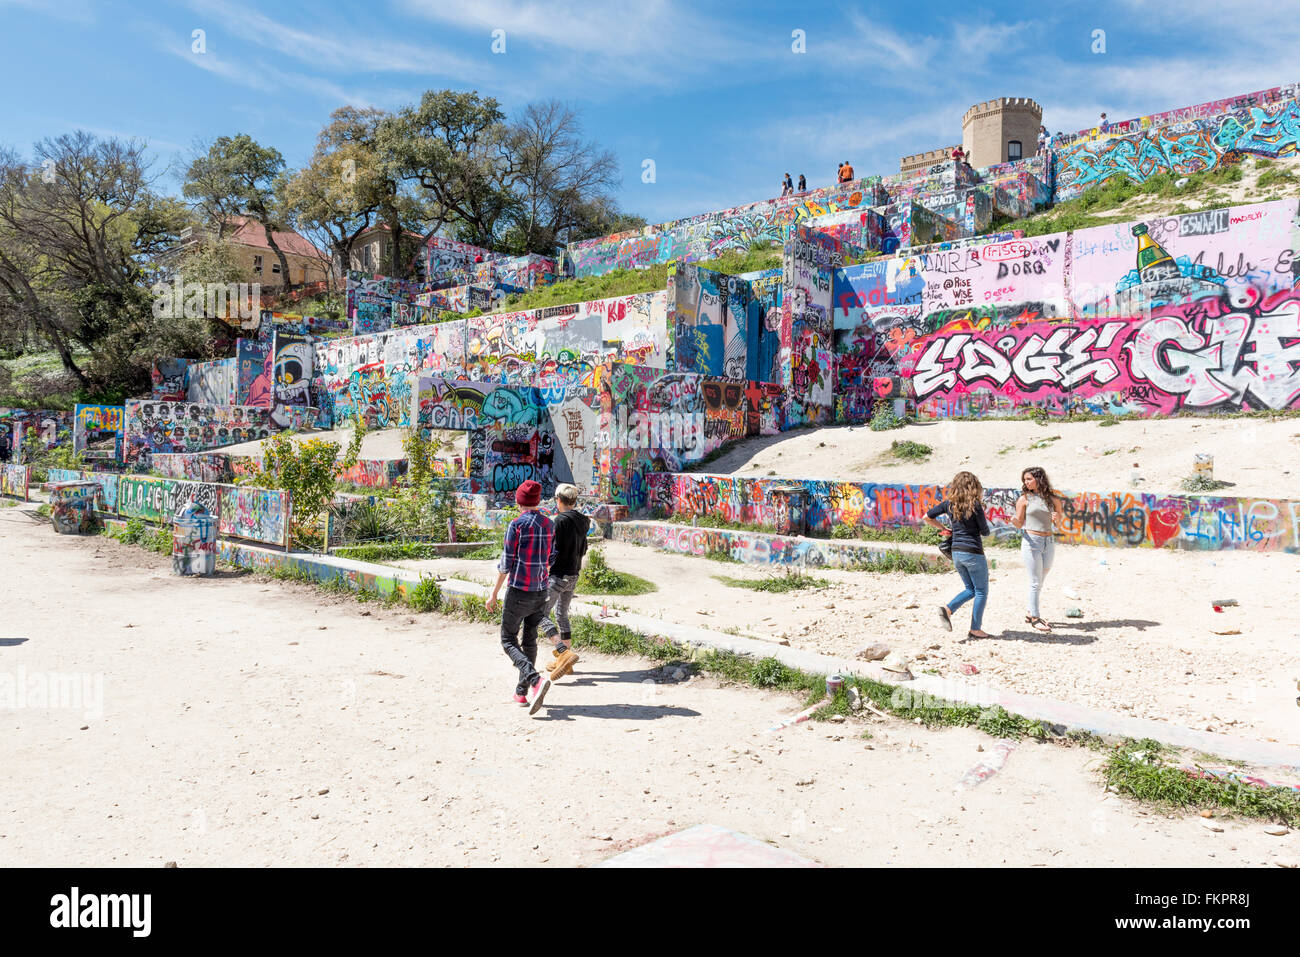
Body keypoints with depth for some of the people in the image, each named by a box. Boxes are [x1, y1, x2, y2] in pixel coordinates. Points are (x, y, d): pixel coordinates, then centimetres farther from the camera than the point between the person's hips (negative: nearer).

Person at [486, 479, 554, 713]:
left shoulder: (516, 525, -13)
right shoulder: (549, 525, 5)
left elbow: (506, 563, -12)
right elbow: (550, 560, 10)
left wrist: (494, 594, -5)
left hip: (519, 591, -6)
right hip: (541, 591, 6)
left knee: (508, 641, 4)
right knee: (530, 640, 15)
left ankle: (536, 680, -16)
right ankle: (522, 692, 20)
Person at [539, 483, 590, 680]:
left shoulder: (561, 520, -16)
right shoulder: (582, 521, 9)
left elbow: (555, 550, -18)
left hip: (558, 574, -9)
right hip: (573, 575, 9)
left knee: (541, 614, -6)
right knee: (562, 615, 18)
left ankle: (564, 652, -21)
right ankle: (564, 662, 23)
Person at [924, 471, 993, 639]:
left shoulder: (949, 504, 2)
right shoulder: (975, 505, -14)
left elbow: (927, 517, 8)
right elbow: (985, 532, -6)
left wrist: (943, 528, 18)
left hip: (956, 552, 6)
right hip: (973, 552, -6)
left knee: (971, 589, 20)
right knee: (981, 592, 8)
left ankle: (948, 609, -1)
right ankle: (975, 629, 7)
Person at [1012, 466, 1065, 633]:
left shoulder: (1052, 498, 7)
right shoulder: (1024, 499, 1)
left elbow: (1059, 524, 13)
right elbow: (1019, 523, 0)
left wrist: (1059, 517, -9)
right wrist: (1014, 521, -22)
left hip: (1048, 542, 4)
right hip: (1031, 541, -4)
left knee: (1040, 581, 12)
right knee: (1035, 582, -4)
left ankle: (1031, 613, 25)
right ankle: (1035, 618, 3)